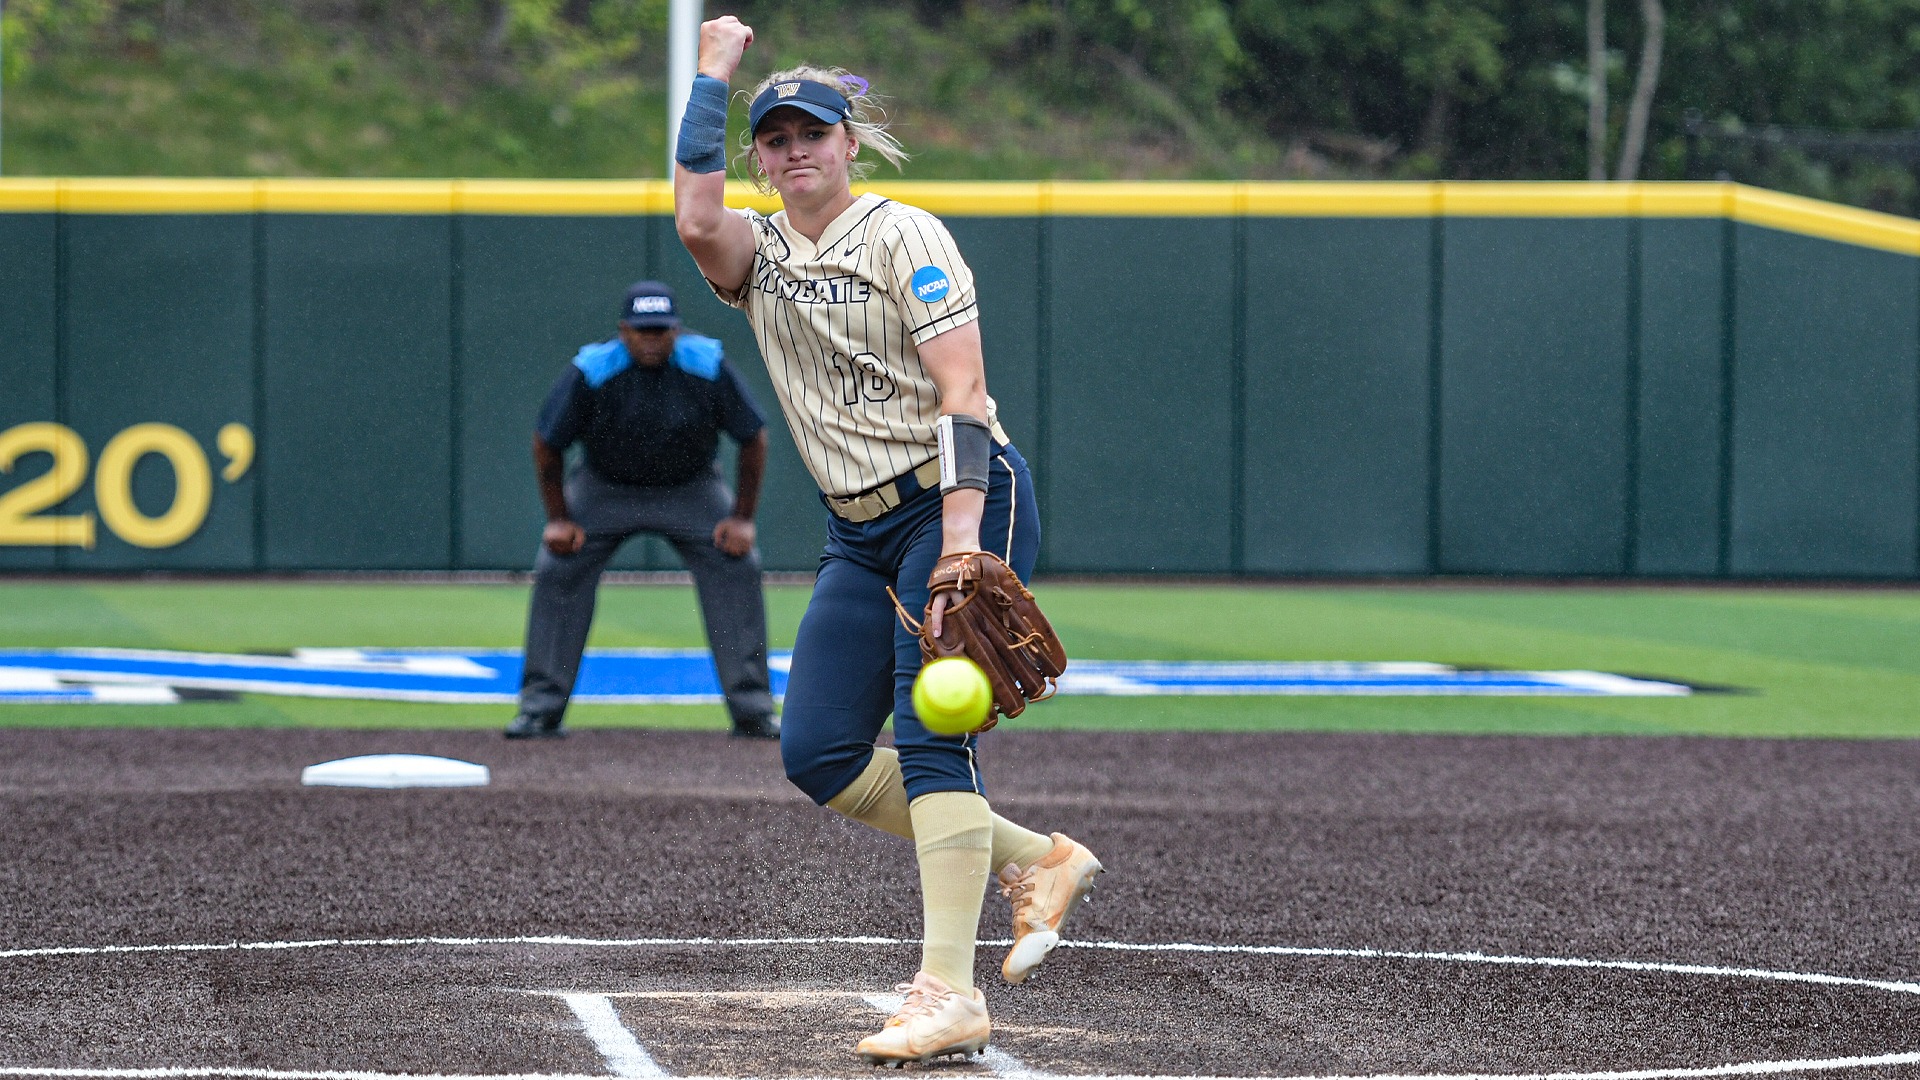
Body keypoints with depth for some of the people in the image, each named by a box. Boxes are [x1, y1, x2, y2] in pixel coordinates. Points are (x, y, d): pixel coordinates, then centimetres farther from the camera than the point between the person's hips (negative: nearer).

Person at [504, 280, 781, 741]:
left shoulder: (708, 367, -24)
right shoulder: (591, 371, -26)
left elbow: (753, 438, -11)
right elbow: (546, 444, -11)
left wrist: (743, 517, -11)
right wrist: (559, 518, -9)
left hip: (689, 489, 0)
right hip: (605, 487, 0)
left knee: (738, 567, -15)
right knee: (557, 569, -14)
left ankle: (753, 710, -7)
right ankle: (541, 710, -5)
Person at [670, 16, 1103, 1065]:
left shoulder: (903, 234, -6)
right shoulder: (757, 255, 11)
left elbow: (961, 392, -15)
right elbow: (696, 218, -15)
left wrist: (961, 543, -27)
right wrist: (713, 72, -6)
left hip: (960, 505, -7)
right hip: (861, 535, 7)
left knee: (931, 735, -17)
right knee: (818, 754, 1)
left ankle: (949, 994, -21)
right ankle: (1035, 861, 13)